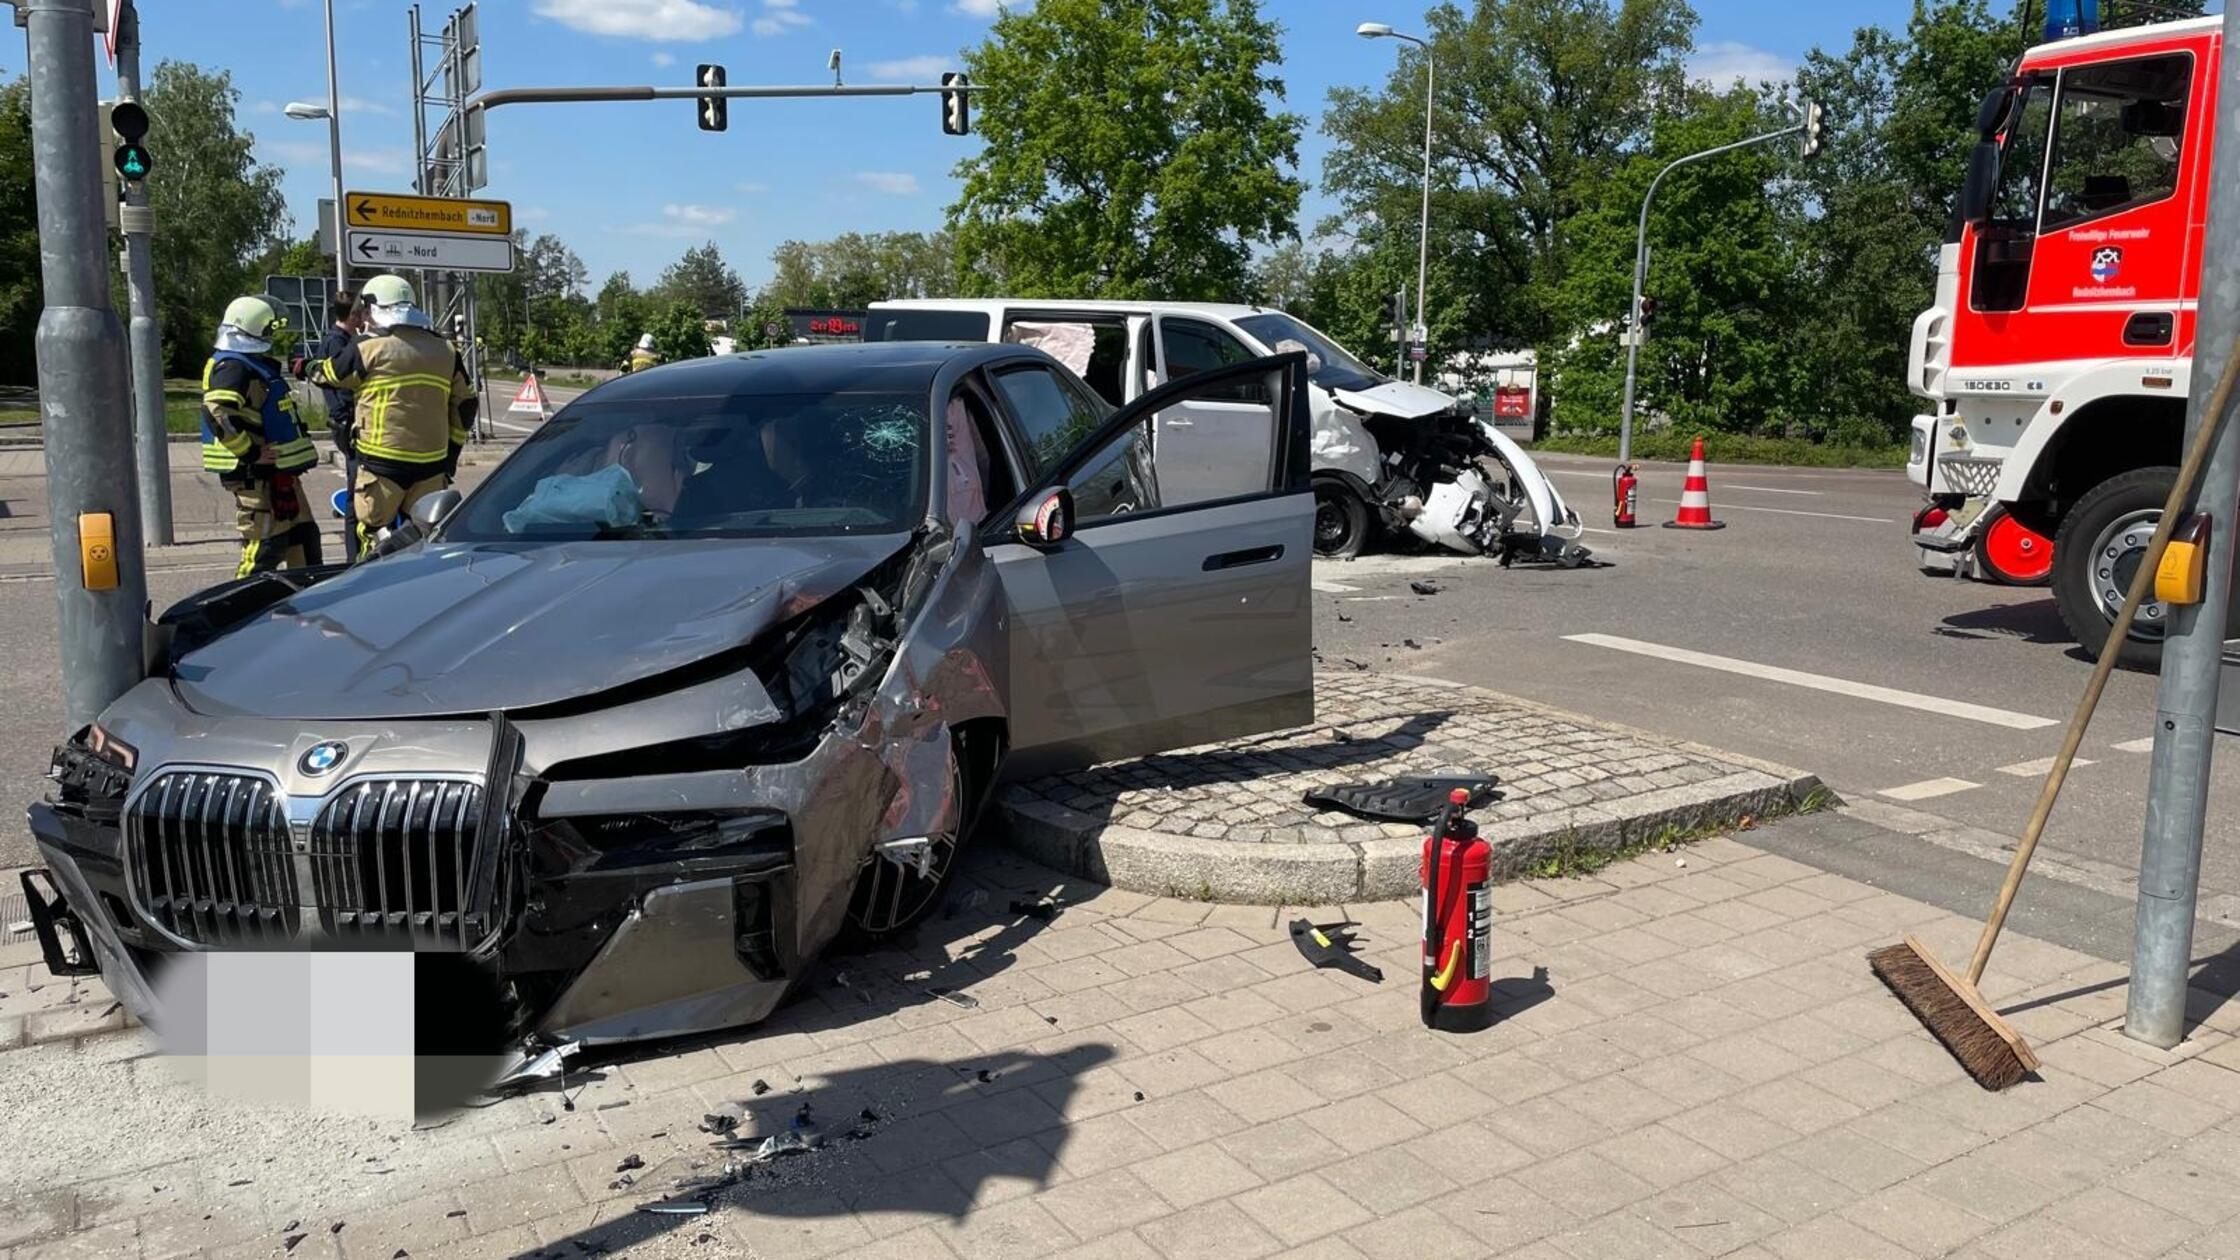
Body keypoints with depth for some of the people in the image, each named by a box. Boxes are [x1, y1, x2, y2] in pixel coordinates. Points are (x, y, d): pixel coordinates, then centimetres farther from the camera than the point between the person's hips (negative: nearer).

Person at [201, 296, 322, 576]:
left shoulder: (256, 364, 17)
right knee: (266, 542, -9)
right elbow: (216, 412, -31)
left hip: (277, 471, 11)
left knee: (303, 533, 15)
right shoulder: (233, 369, -17)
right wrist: (251, 453, -26)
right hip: (253, 475, -11)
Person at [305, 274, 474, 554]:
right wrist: (452, 450, 21)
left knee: (370, 536, 5)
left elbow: (325, 376, 10)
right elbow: (465, 404, 14)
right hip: (432, 465, 5)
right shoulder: (445, 350, 9)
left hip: (382, 464, -5)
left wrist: (308, 366, 33)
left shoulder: (369, 348, -5)